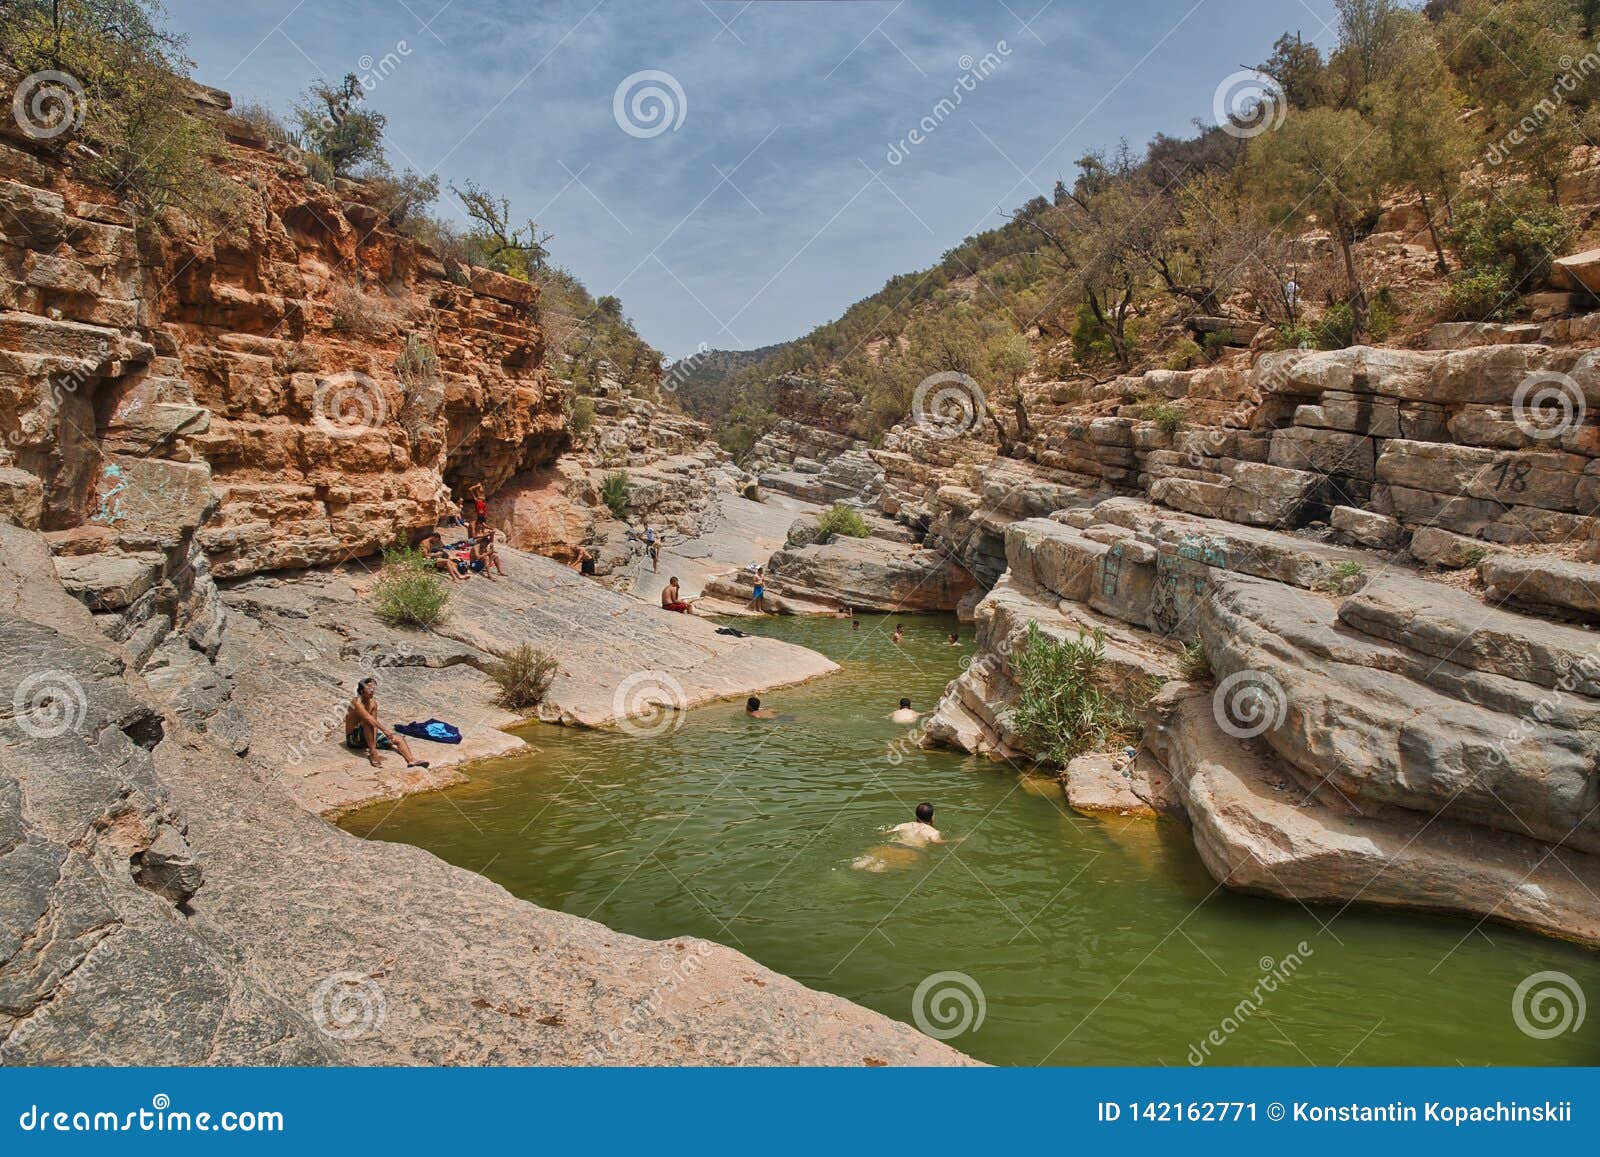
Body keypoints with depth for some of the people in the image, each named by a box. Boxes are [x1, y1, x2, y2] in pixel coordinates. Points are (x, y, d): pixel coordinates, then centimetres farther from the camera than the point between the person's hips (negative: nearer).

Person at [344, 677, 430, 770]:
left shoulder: (373, 703, 0)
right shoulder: (357, 702, -21)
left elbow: (374, 725, -8)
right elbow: (369, 719, -36)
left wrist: (374, 742, -22)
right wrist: (385, 730, -45)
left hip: (367, 736, 7)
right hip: (354, 739, -7)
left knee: (399, 739, -8)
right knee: (366, 721, -36)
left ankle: (411, 760, -31)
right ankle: (373, 753, -33)